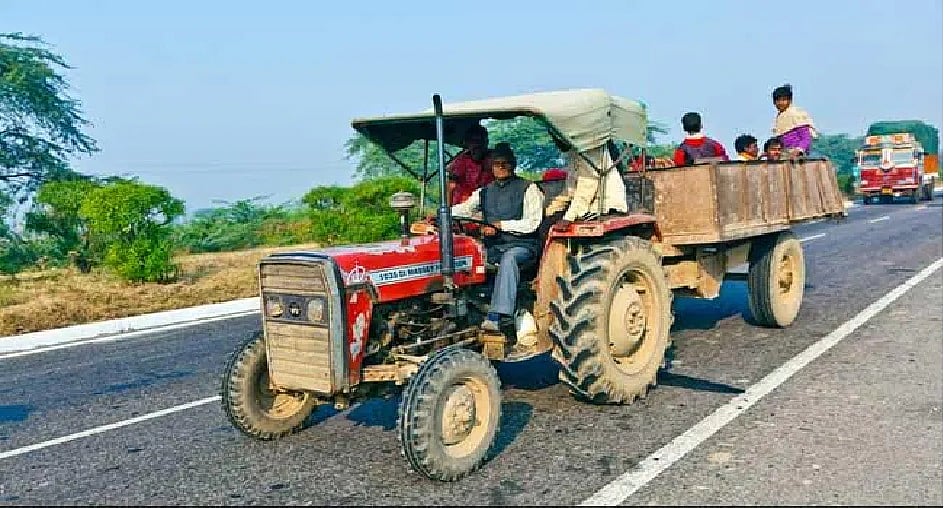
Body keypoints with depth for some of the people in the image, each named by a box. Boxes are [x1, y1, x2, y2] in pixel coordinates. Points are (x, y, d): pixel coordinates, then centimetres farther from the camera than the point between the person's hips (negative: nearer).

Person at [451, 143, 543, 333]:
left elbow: (532, 223, -6)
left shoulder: (528, 188, 4)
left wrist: (501, 225, -13)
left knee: (508, 258, -37)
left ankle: (494, 317, -47)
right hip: (493, 247, 6)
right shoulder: (484, 192, 19)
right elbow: (463, 209, 10)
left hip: (522, 245, -5)